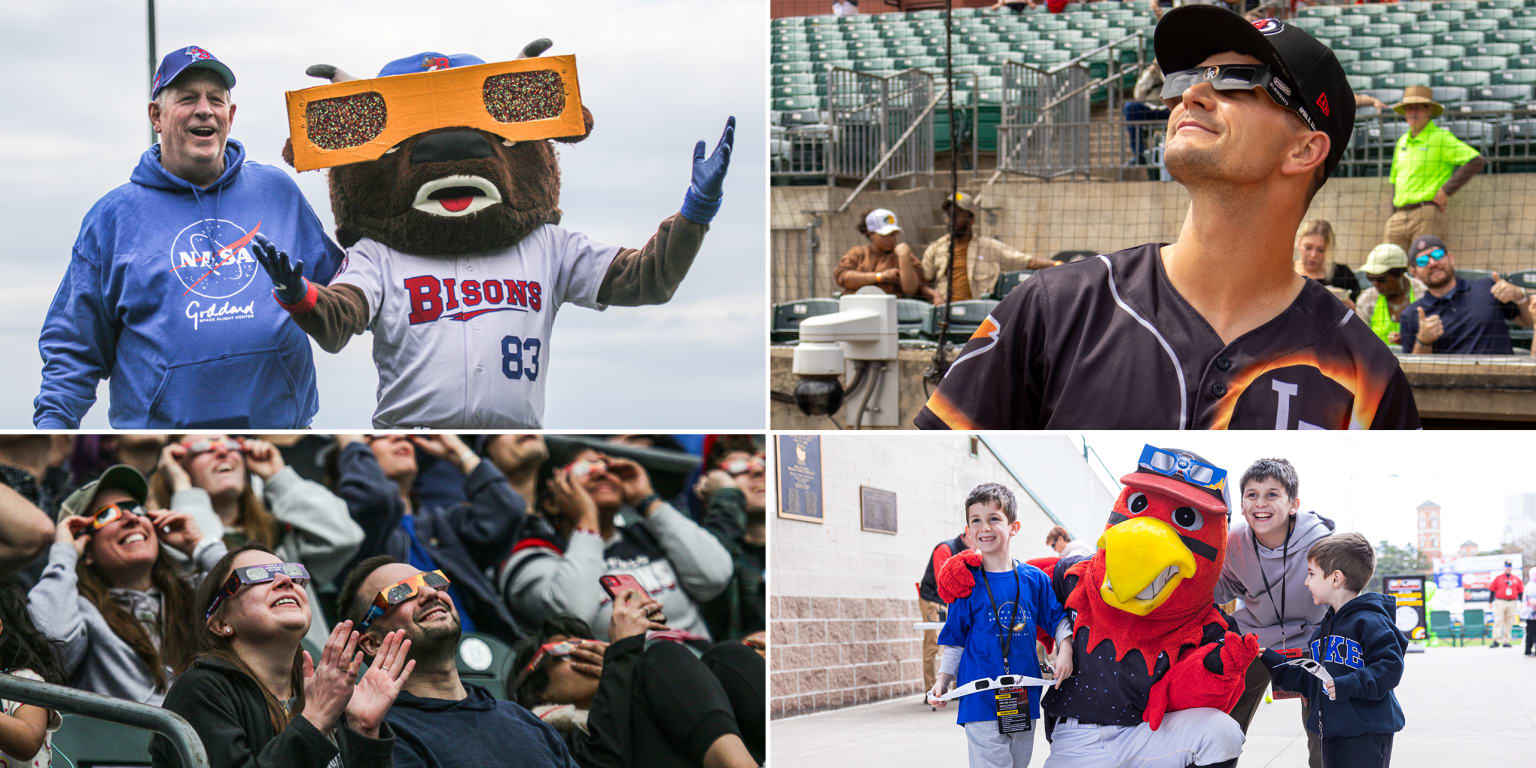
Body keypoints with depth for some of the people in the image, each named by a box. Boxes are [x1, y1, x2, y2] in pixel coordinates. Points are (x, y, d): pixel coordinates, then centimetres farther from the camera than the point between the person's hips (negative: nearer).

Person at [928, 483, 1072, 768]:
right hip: (981, 700, -3)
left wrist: (1065, 649, -4)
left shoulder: (1034, 578, 5)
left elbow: (1058, 619, 14)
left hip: (1025, 699, 3)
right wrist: (943, 678, -1)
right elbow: (955, 639, 6)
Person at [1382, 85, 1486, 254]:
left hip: (1427, 216, -6)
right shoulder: (1402, 141, 19)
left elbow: (1476, 162, -10)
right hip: (1399, 216, 6)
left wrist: (1446, 191, -13)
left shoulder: (1441, 138, 0)